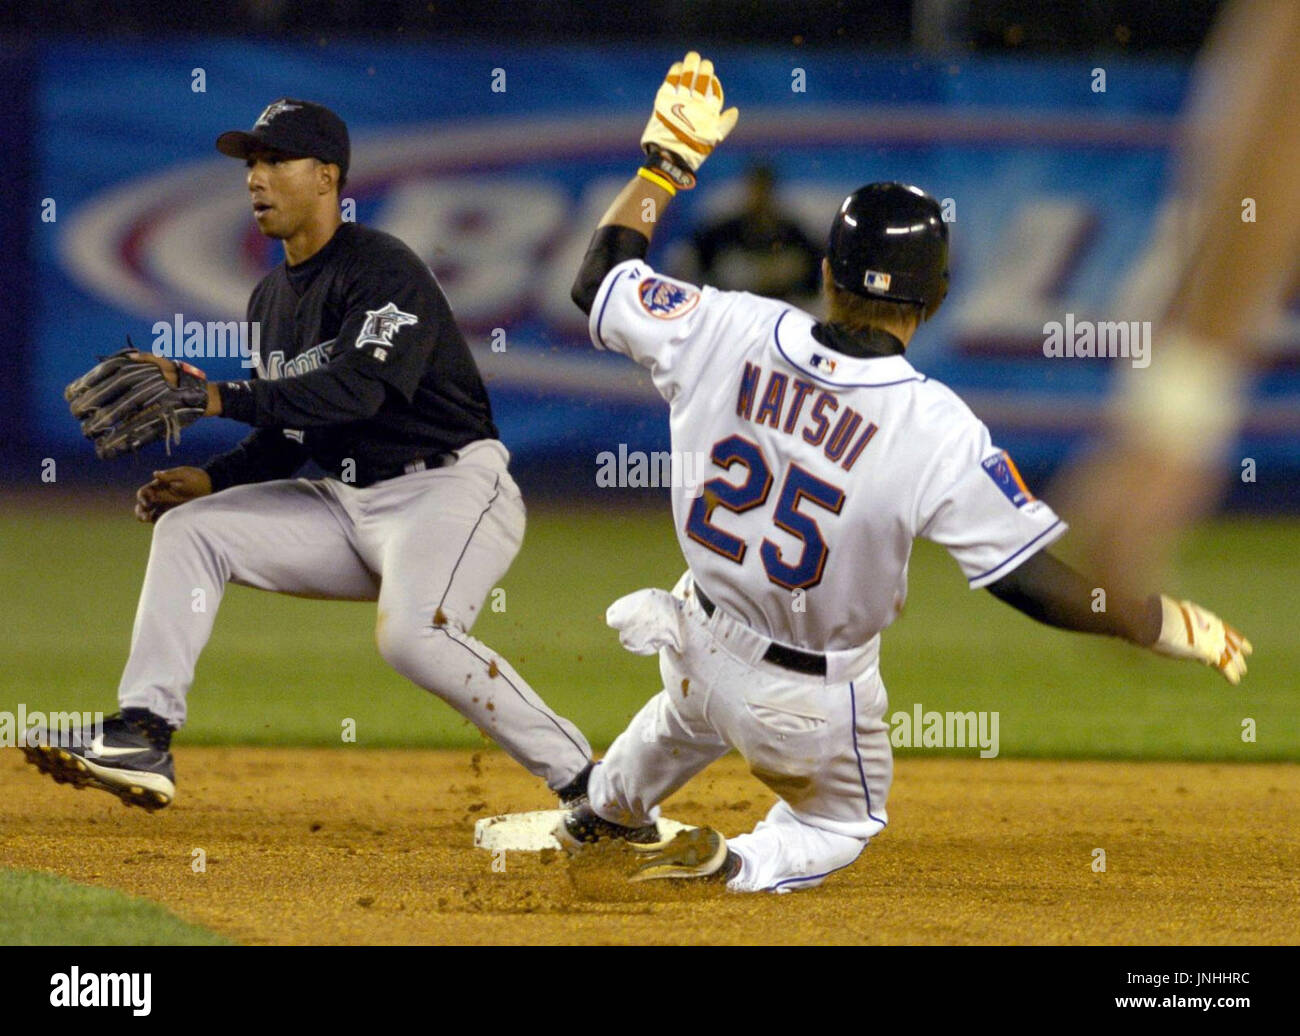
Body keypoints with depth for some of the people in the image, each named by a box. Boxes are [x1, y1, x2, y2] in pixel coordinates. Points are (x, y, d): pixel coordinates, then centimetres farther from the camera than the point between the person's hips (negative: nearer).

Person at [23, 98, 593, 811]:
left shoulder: (383, 270, -14)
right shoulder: (272, 300, 13)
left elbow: (358, 388, -30)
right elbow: (286, 433, 20)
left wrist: (220, 398, -34)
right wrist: (212, 479, 1)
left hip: (452, 490, -9)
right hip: (349, 503, 9)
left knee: (412, 635, -34)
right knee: (188, 528, 0)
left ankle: (583, 783, -24)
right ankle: (142, 739, -6)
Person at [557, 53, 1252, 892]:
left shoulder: (728, 332, -21)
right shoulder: (938, 431, -31)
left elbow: (598, 282, -3)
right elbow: (1035, 584, -30)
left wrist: (668, 159, 6)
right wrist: (1177, 626, -19)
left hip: (702, 630, 4)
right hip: (818, 691, -4)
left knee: (693, 714, 40)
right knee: (844, 819, 26)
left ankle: (605, 811, 64)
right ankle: (732, 867, -3)